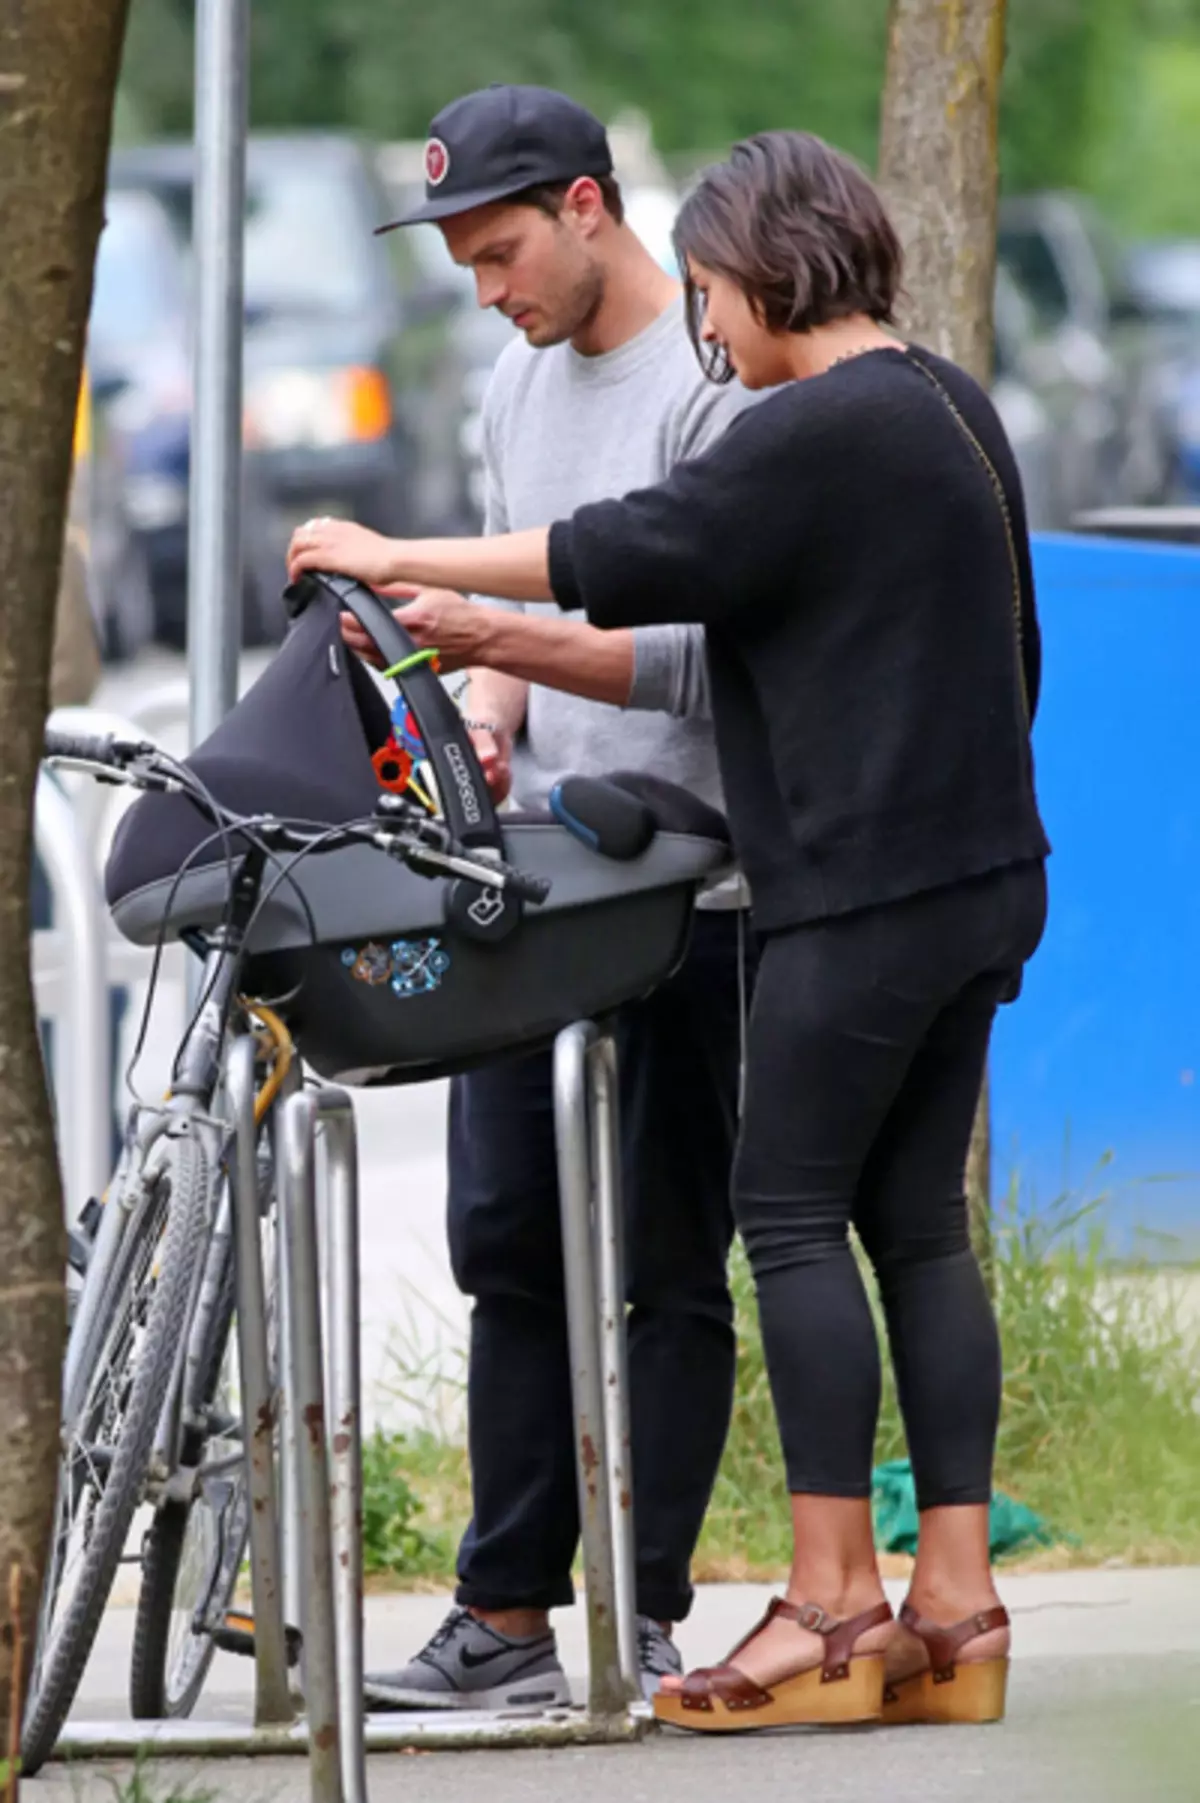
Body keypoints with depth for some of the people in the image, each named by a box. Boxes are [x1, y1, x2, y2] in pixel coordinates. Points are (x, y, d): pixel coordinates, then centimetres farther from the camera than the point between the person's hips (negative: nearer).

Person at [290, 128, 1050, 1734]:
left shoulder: (822, 433, -14)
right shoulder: (949, 408, 15)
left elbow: (627, 558, -14)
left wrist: (407, 561, -4)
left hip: (862, 893, -9)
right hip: (975, 872, 9)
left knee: (792, 1213, -5)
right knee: (916, 1220, 9)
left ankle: (834, 1601, -6)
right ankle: (953, 1603, 7)